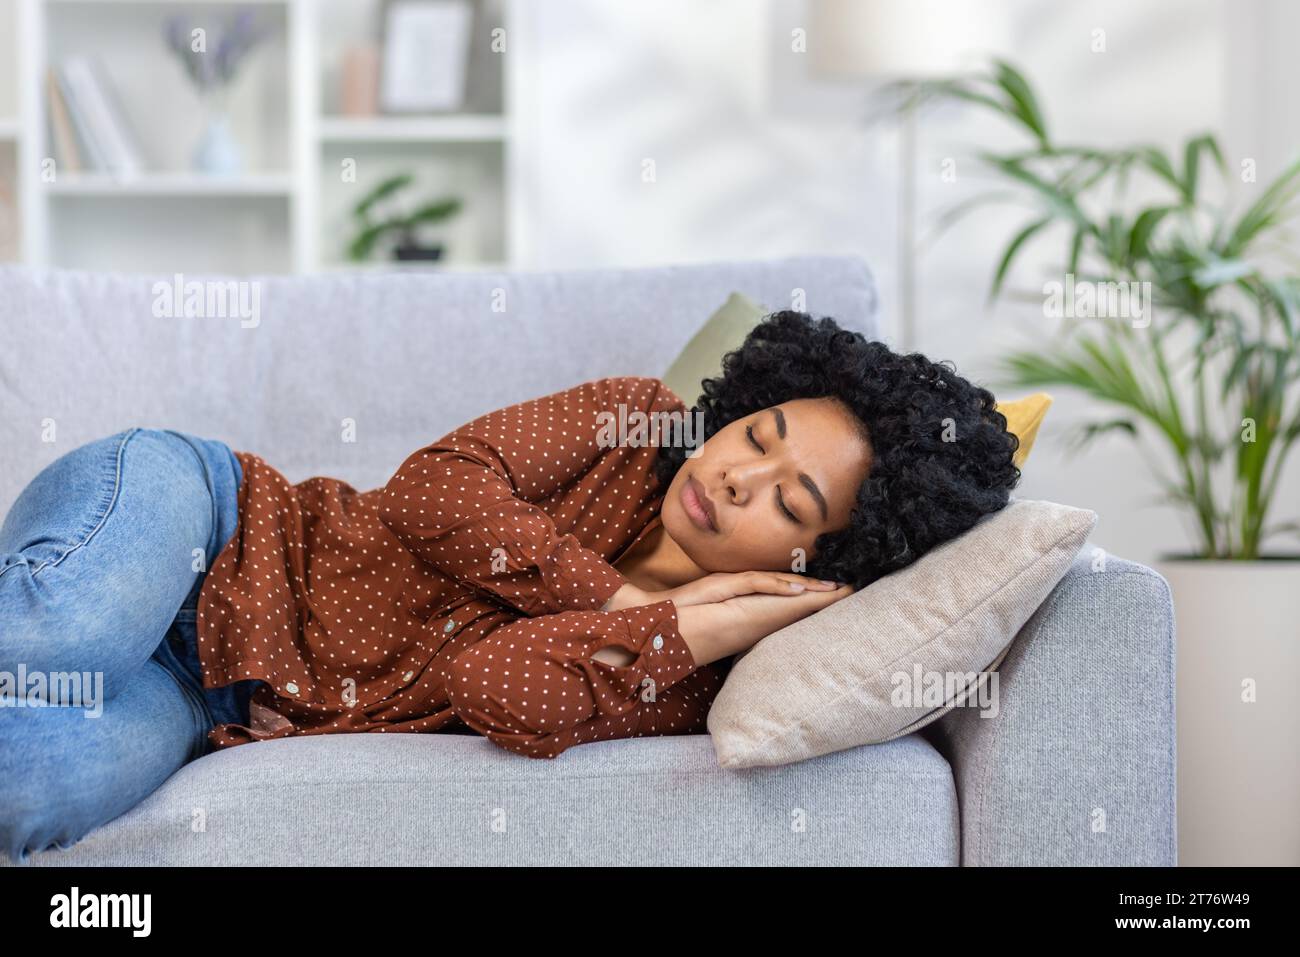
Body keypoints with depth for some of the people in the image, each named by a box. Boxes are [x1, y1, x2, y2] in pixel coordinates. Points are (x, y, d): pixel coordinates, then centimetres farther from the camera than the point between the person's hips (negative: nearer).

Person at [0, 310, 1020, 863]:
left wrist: (705, 625, -24)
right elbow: (435, 487, -12)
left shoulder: (678, 689, -7)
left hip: (231, 707, 0)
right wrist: (618, 596, -13)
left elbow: (497, 685, -25)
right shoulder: (639, 418, -2)